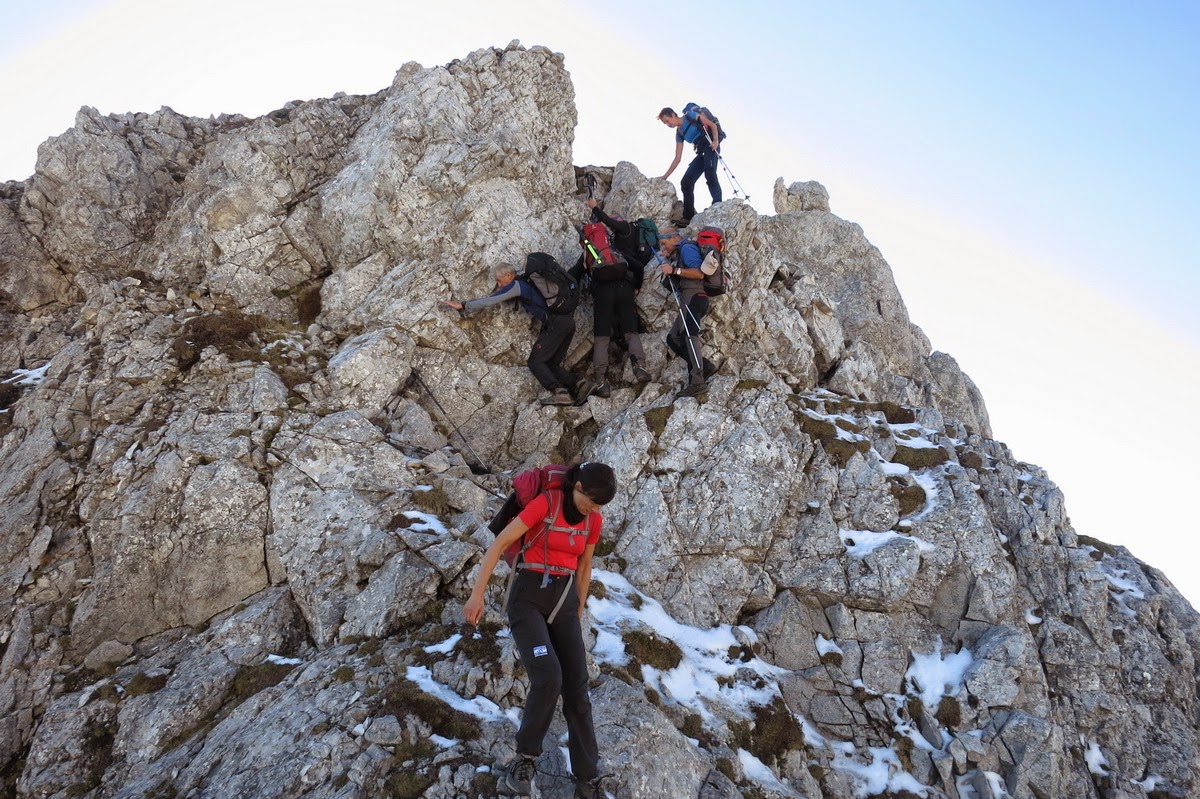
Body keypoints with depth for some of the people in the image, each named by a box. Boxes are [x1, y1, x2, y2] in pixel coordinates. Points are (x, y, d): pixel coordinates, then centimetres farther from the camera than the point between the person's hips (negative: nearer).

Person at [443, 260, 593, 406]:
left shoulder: (516, 285, -2)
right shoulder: (527, 284, 25)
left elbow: (490, 300, -5)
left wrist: (462, 306, 0)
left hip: (556, 323, -9)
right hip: (569, 321, 9)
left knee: (535, 361, -6)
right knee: (551, 364, 12)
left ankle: (559, 392, -20)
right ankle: (580, 383, -3)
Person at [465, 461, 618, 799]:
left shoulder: (593, 519, 4)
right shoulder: (543, 502, -14)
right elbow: (498, 544, -12)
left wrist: (578, 614, 19)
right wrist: (477, 594, -15)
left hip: (562, 602, 5)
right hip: (527, 598, -5)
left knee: (576, 690, -2)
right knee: (548, 679, -26)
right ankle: (526, 756, -2)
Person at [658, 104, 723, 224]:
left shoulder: (690, 116, 0)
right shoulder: (679, 134, 18)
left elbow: (712, 125, -3)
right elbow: (677, 159, 17)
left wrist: (716, 140, -21)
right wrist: (665, 177, 13)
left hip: (711, 146, -8)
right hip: (702, 153, 8)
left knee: (710, 174, -30)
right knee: (686, 182, -2)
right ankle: (688, 217, -5)